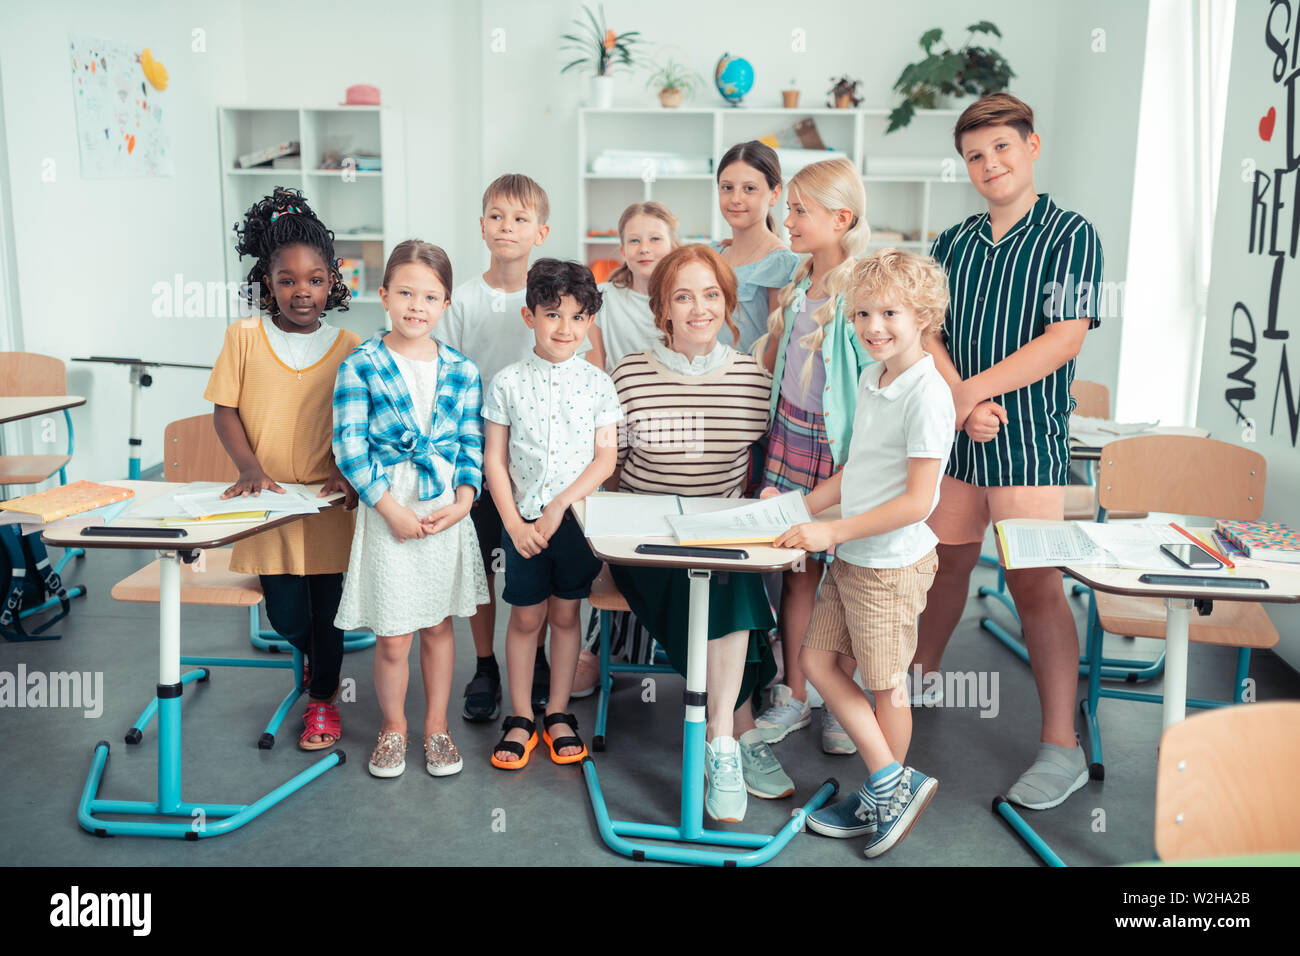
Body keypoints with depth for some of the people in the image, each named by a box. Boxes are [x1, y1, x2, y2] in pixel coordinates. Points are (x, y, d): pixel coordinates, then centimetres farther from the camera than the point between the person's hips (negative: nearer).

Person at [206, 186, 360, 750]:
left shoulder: (348, 347, -1)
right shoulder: (244, 337, -1)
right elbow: (224, 410, 1)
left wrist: (350, 473, -14)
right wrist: (249, 467, -13)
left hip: (328, 502, 0)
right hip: (268, 500, 1)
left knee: (327, 609, 8)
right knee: (286, 616, 7)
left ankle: (323, 699, 30)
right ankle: (312, 655, 41)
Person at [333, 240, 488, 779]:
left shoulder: (461, 371, 4)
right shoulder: (360, 367, -5)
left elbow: (472, 444, 6)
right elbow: (350, 446, -9)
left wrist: (463, 500, -10)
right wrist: (391, 508, -16)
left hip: (447, 508, 3)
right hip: (387, 507, -3)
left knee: (439, 625, 14)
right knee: (393, 637, 4)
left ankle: (436, 725, 30)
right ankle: (392, 728, 27)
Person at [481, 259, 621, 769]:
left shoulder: (597, 383, -1)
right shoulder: (507, 383, -2)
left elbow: (606, 457, -5)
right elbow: (494, 460, -1)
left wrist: (558, 507, -14)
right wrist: (515, 523, -9)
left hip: (578, 518, 1)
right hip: (523, 521, 0)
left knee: (565, 614, 11)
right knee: (526, 616, 8)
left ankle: (557, 714, 25)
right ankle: (520, 718, 22)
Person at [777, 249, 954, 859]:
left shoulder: (927, 394, -20)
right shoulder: (870, 381, 7)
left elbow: (915, 501, -23)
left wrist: (833, 531, -22)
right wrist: (802, 504, 11)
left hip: (891, 562, -9)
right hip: (850, 556, 9)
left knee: (885, 683, 6)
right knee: (817, 658, 12)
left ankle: (891, 794, 27)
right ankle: (888, 783, 24)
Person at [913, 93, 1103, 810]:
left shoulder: (1071, 235, -4)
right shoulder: (952, 244, 11)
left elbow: (1064, 338, -13)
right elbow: (925, 334, 4)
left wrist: (971, 390, -17)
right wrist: (961, 400, -14)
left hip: (1027, 441, -5)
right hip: (952, 434, 5)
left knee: (1035, 585, -4)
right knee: (944, 565, 15)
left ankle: (1061, 747, 5)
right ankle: (917, 685, 35)